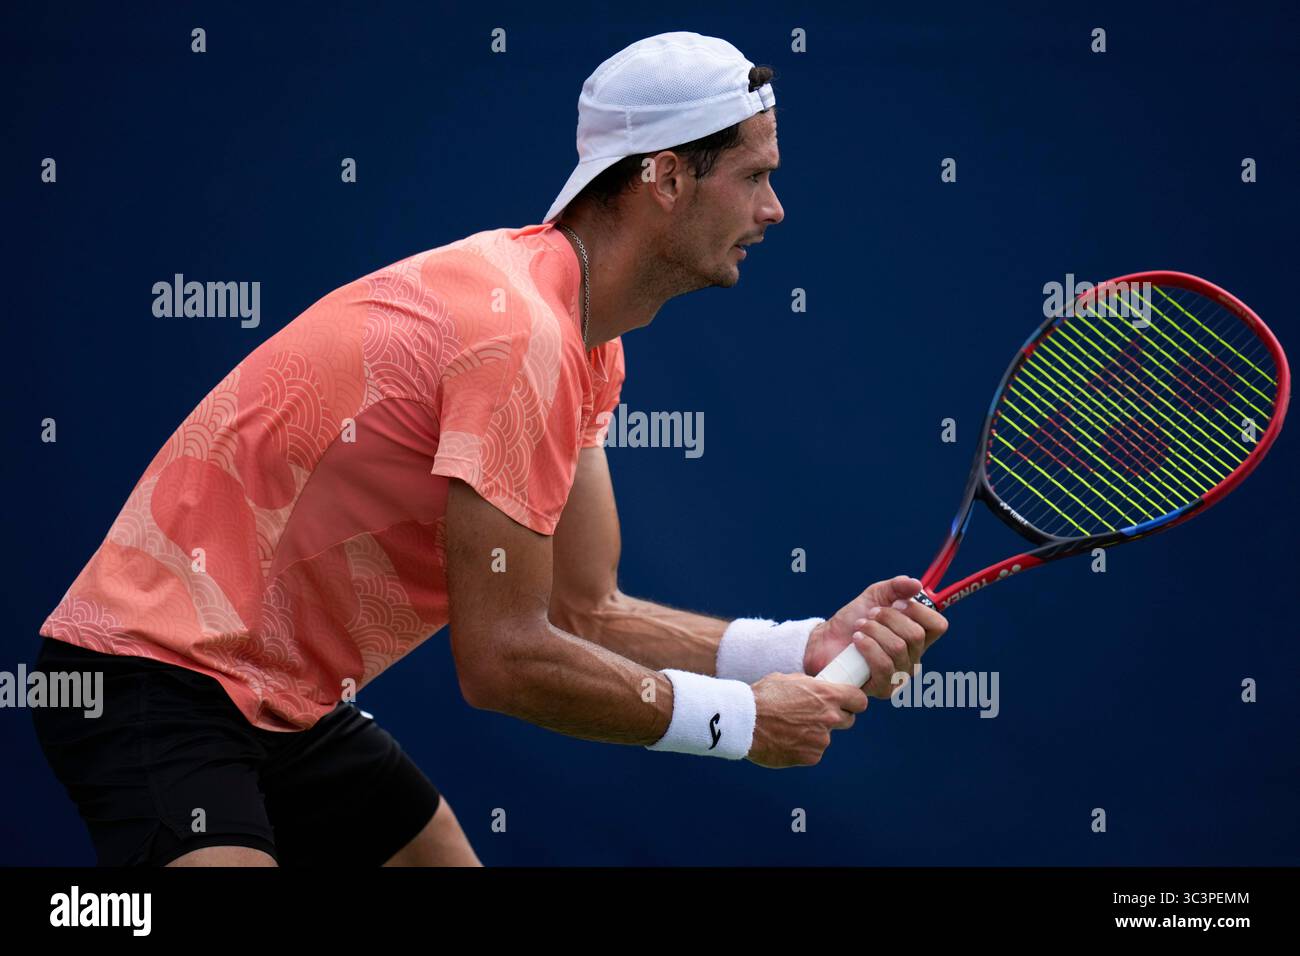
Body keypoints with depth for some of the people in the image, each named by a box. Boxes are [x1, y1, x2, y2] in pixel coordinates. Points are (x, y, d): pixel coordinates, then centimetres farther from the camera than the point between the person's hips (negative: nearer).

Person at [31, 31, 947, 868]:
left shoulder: (582, 345, 8)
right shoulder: (519, 336, -23)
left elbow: (586, 614, 8)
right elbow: (503, 659, -23)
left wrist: (808, 647, -1)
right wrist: (739, 721, -14)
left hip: (285, 705, 11)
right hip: (157, 670, -11)